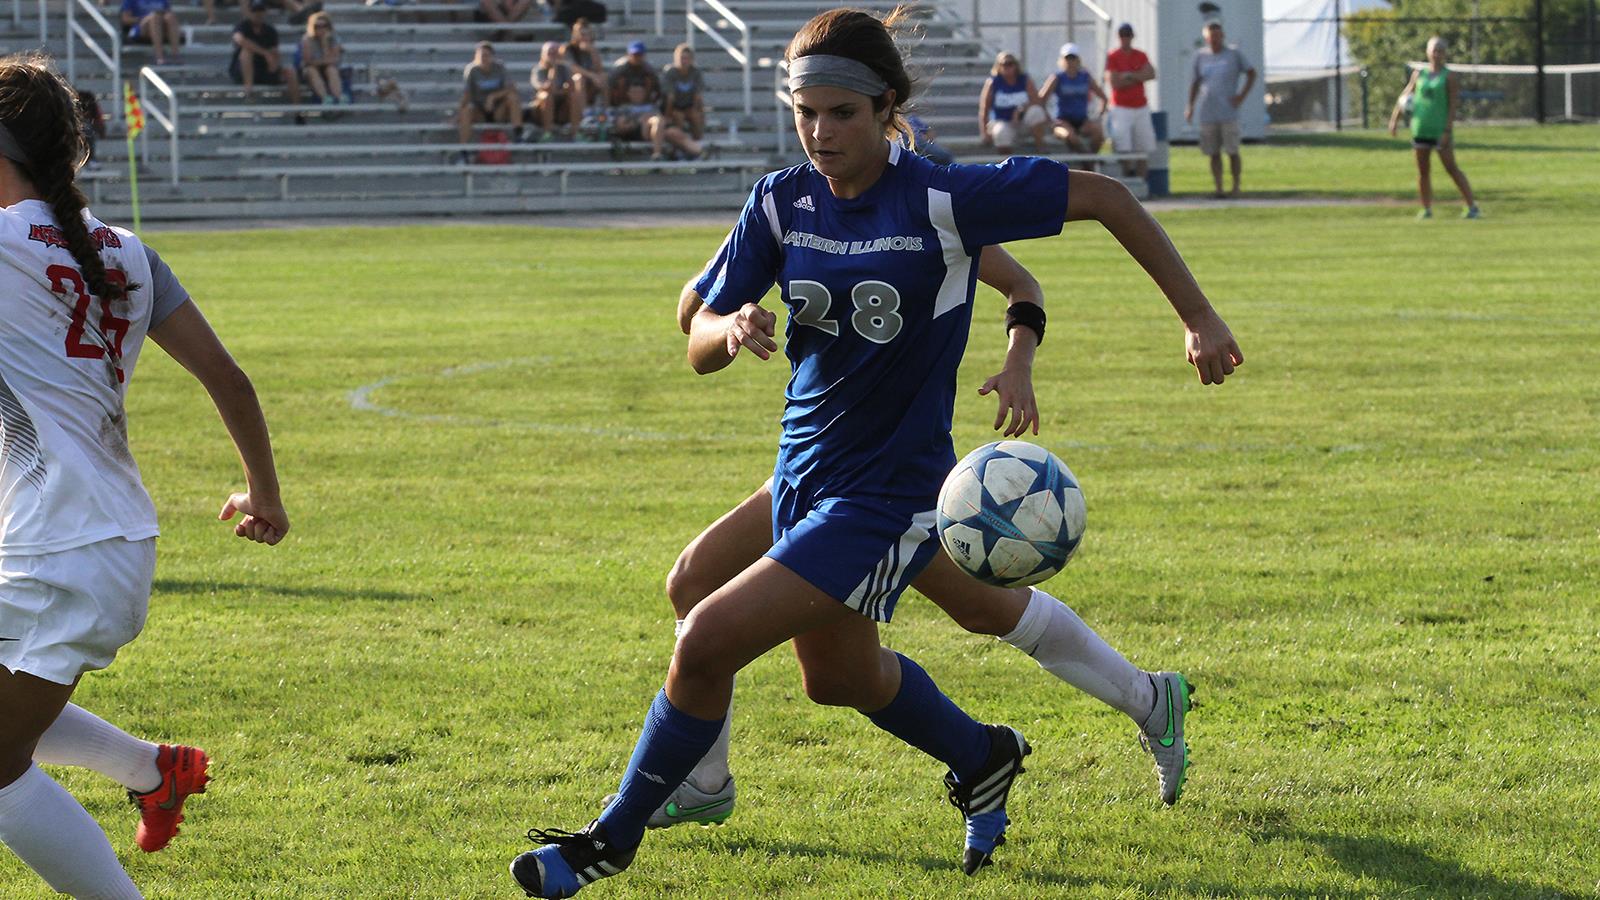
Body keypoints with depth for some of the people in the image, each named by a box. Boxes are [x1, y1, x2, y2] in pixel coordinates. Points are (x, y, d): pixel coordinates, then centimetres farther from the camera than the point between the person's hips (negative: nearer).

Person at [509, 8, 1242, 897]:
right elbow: (699, 348, -3)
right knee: (839, 675, 27)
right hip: (806, 473, 7)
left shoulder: (943, 200, -19)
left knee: (706, 644, -16)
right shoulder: (781, 203, -4)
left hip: (889, 494, -7)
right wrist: (733, 328, -27)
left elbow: (1104, 197, -12)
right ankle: (984, 761, 55)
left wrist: (1200, 319, -11)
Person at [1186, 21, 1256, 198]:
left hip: (1228, 112, -3)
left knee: (1232, 151, -4)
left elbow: (1251, 73, 10)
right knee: (1214, 153, 3)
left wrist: (1242, 95, -1)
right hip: (1207, 114, 3)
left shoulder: (1233, 54, 2)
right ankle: (1218, 188, 7)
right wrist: (1190, 106, 9)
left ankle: (1236, 187, 6)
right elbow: (1195, 82, 17)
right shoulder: (1200, 56, 9)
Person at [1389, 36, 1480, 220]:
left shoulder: (1449, 77, -2)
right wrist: (1395, 118, 9)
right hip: (1420, 128, 5)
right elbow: (1404, 97, 18)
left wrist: (1448, 130, -16)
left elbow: (1453, 105, -8)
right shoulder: (1419, 75, 12)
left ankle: (1472, 207, -6)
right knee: (1422, 171, 5)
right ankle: (1426, 209, 12)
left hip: (1440, 131, -5)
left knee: (1451, 168, -8)